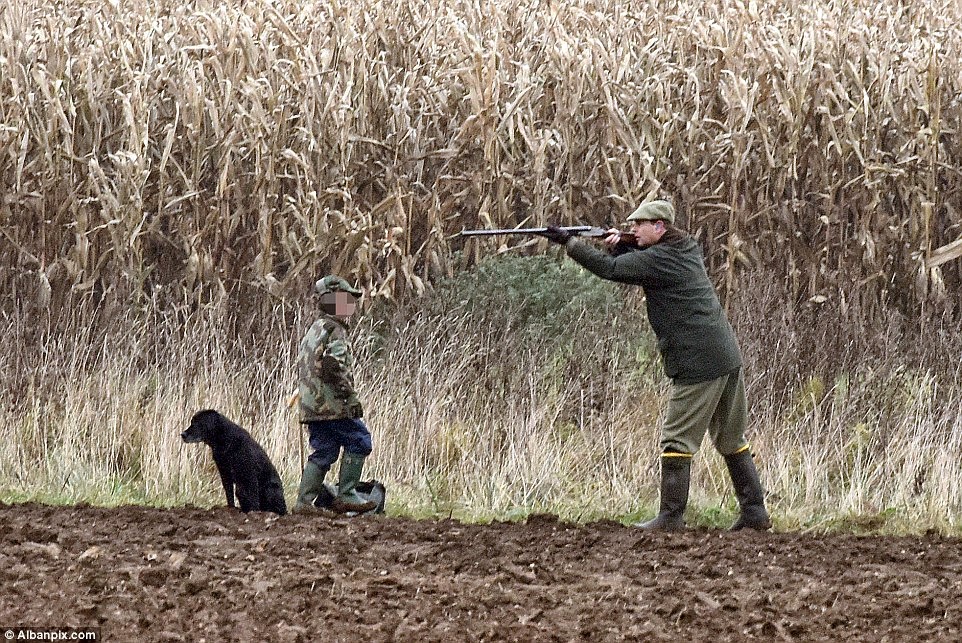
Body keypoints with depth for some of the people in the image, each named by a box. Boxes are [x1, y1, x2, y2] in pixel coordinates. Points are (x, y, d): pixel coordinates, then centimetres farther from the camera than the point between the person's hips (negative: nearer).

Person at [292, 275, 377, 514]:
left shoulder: (314, 330, 20)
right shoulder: (335, 331, -10)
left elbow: (302, 366, 25)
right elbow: (333, 366, -23)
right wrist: (351, 396, -20)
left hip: (311, 405, 9)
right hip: (332, 404, -9)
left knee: (324, 451, 11)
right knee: (359, 440, -3)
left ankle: (303, 501, 5)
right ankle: (346, 495, -7)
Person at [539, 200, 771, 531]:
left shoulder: (659, 259, -11)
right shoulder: (687, 249, 16)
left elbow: (609, 269, -15)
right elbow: (634, 269, 24)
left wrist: (569, 242, -9)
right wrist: (620, 247, 7)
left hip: (699, 364, -9)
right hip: (728, 357, 9)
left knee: (677, 439, -4)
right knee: (732, 440, 15)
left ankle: (671, 516, -4)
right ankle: (755, 512, 16)